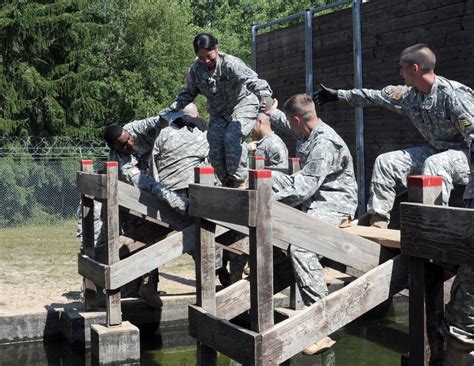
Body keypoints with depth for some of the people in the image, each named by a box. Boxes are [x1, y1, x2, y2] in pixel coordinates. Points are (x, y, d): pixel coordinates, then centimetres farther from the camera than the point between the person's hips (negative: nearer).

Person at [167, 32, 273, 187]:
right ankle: (227, 184, 12)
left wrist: (265, 97, -59)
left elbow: (253, 81, -39)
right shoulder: (196, 68, -8)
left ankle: (240, 181, -18)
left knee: (231, 138, -27)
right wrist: (173, 109, -8)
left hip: (242, 106, -6)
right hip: (219, 113, 6)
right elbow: (189, 92, 6)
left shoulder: (231, 64, -26)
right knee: (215, 147, -3)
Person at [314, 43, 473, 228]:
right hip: (436, 151, 8)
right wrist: (338, 94, 20)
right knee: (385, 162, 1)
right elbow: (374, 96, 14)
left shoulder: (453, 94, -24)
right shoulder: (410, 94, 0)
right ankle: (378, 224, 0)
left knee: (434, 164, -38)